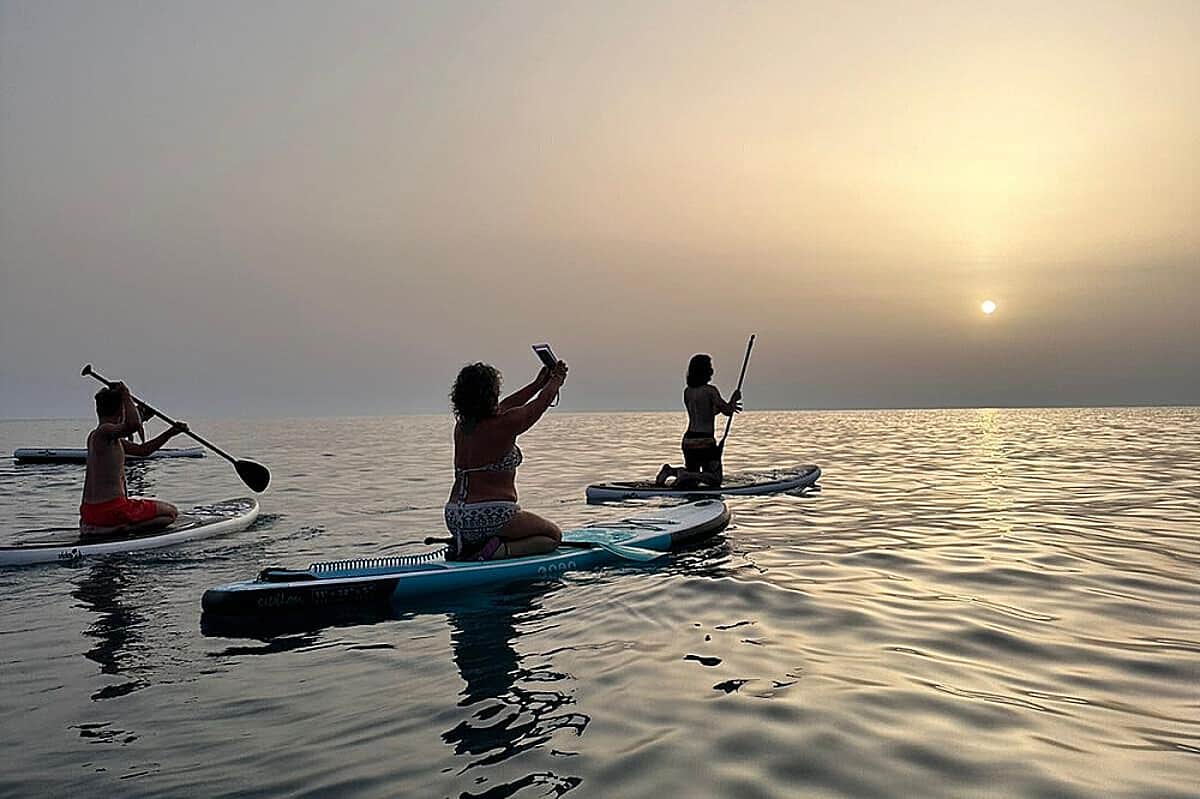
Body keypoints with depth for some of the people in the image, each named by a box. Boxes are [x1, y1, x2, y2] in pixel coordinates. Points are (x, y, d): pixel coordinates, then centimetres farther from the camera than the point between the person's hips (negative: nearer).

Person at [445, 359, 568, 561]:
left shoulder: (461, 426, 7)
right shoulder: (502, 425, -15)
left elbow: (504, 407, 23)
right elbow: (539, 405, 2)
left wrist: (538, 384, 33)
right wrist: (555, 381, 23)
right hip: (490, 517, -8)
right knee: (553, 535, 11)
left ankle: (467, 545, 9)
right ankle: (500, 551, -12)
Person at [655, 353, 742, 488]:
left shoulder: (687, 392, 9)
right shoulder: (710, 390, -12)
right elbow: (728, 411, -10)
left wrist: (728, 405, 21)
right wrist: (734, 398, 10)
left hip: (688, 440, 7)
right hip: (705, 441, -7)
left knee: (692, 481, 22)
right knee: (716, 479, 4)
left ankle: (670, 470, -2)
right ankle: (686, 475, -15)